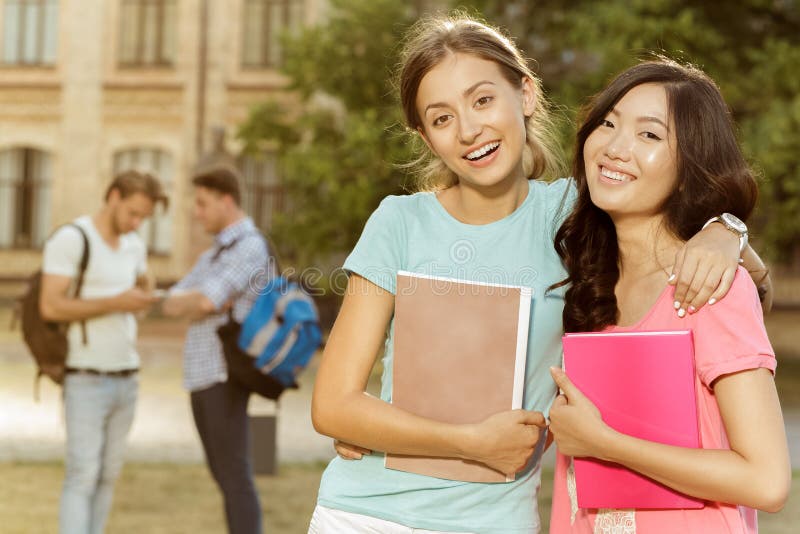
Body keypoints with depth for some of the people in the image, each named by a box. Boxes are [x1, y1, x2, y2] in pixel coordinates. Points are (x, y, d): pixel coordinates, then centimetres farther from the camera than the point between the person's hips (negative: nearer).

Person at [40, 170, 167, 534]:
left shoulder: (134, 245, 9)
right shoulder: (70, 239, -13)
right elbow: (50, 306, -21)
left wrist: (144, 298, 5)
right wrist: (115, 303, -23)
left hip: (126, 378, 7)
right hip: (85, 380, -7)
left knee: (107, 477, 8)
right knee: (82, 477, -10)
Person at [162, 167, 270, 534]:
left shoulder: (250, 247, -11)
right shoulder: (212, 255, 22)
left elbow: (205, 302, -22)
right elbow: (171, 305, 12)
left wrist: (196, 301, 2)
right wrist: (208, 302, -9)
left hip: (225, 376, -10)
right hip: (202, 378, 10)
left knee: (235, 478, -9)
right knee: (223, 476, 12)